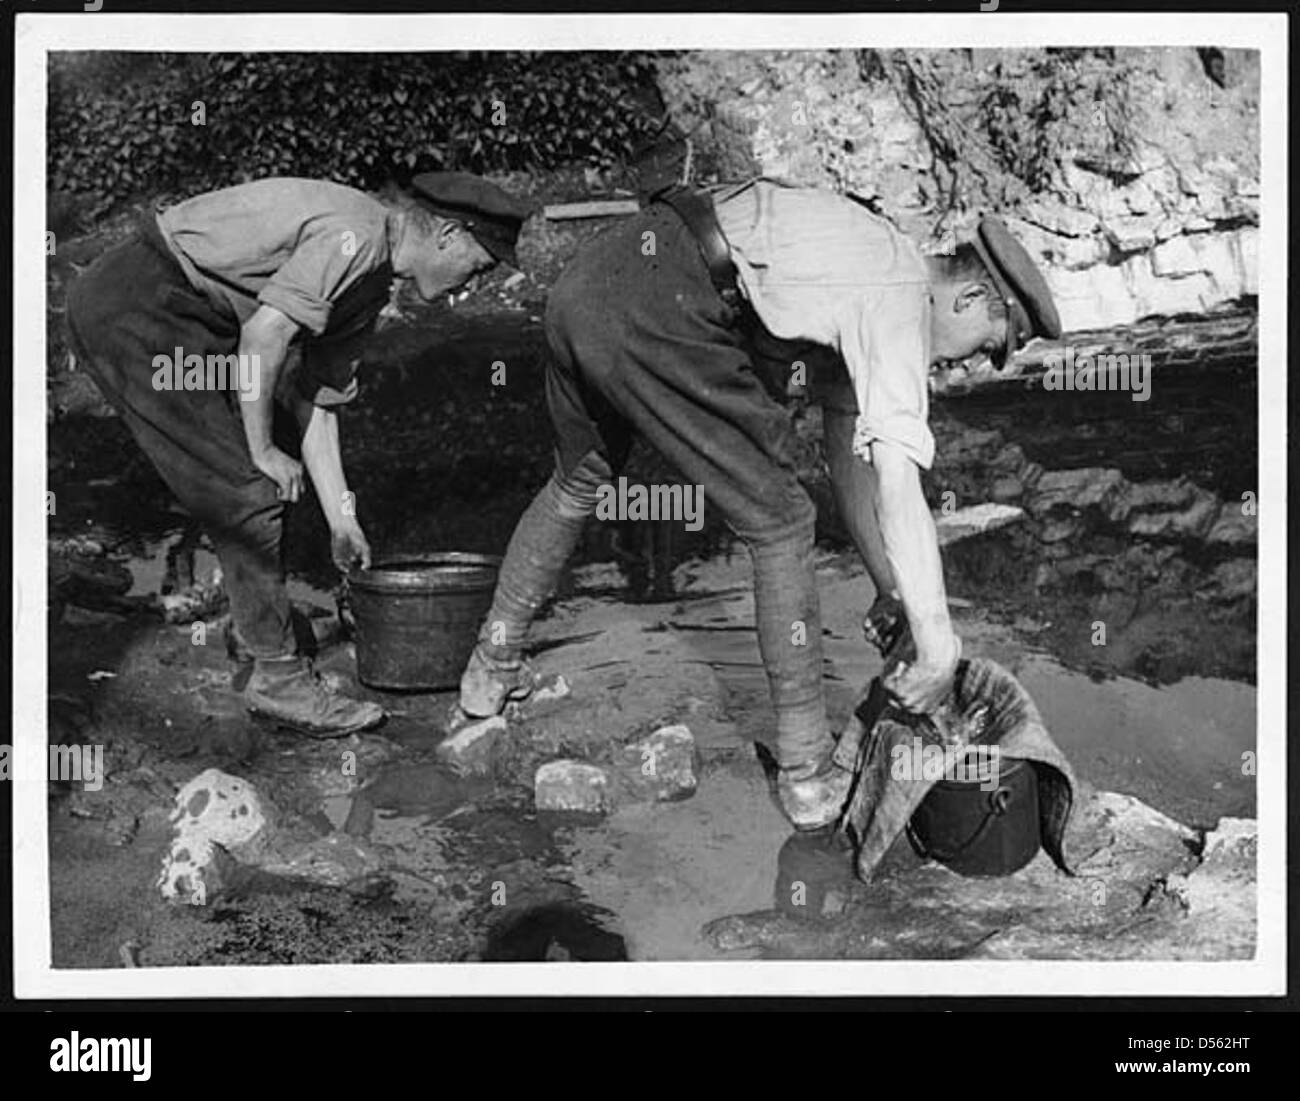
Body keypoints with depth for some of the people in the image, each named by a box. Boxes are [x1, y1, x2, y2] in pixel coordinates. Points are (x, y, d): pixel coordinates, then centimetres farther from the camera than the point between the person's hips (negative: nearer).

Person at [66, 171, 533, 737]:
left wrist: (340, 519, 12)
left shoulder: (369, 286, 12)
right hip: (132, 309, -10)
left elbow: (317, 399, 13)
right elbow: (264, 333, -24)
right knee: (247, 490, -9)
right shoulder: (355, 232, -18)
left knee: (247, 478, 17)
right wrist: (263, 449, -13)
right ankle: (279, 676, 0)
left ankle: (255, 624, 35)